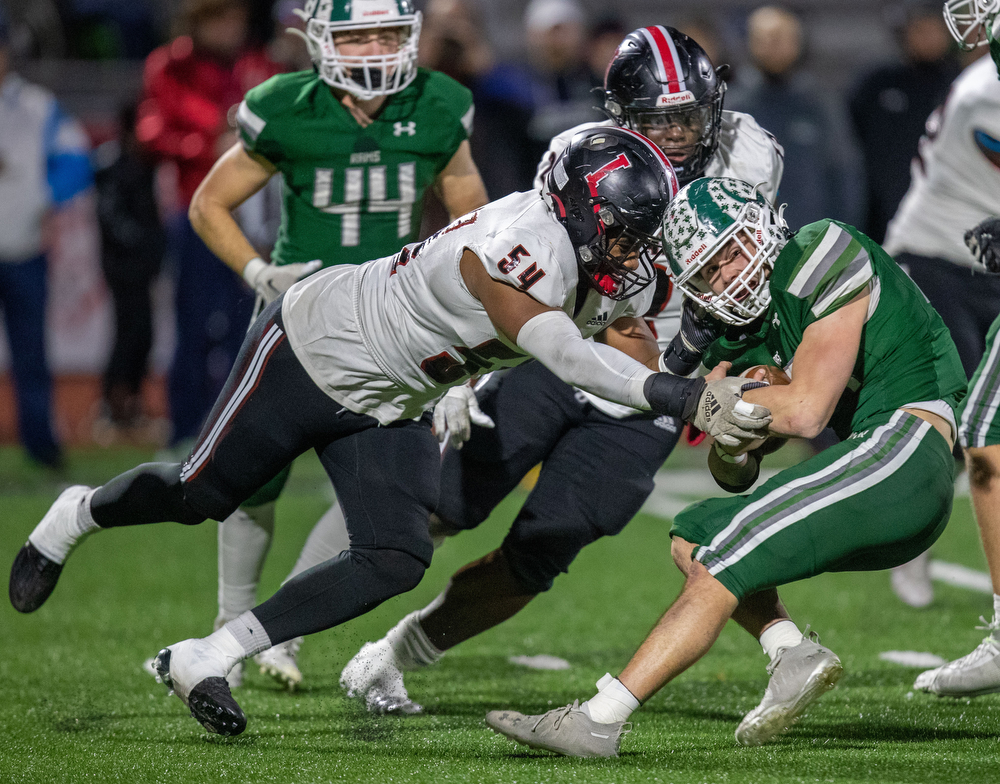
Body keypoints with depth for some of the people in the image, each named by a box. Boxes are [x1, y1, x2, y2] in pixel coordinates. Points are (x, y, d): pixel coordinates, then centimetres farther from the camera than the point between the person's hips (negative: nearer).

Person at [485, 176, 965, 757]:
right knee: (694, 537, 14)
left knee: (722, 561, -14)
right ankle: (793, 655, -4)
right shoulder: (742, 328, 16)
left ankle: (598, 721, -15)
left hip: (905, 449, -10)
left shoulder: (820, 258, -10)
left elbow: (805, 413, -15)